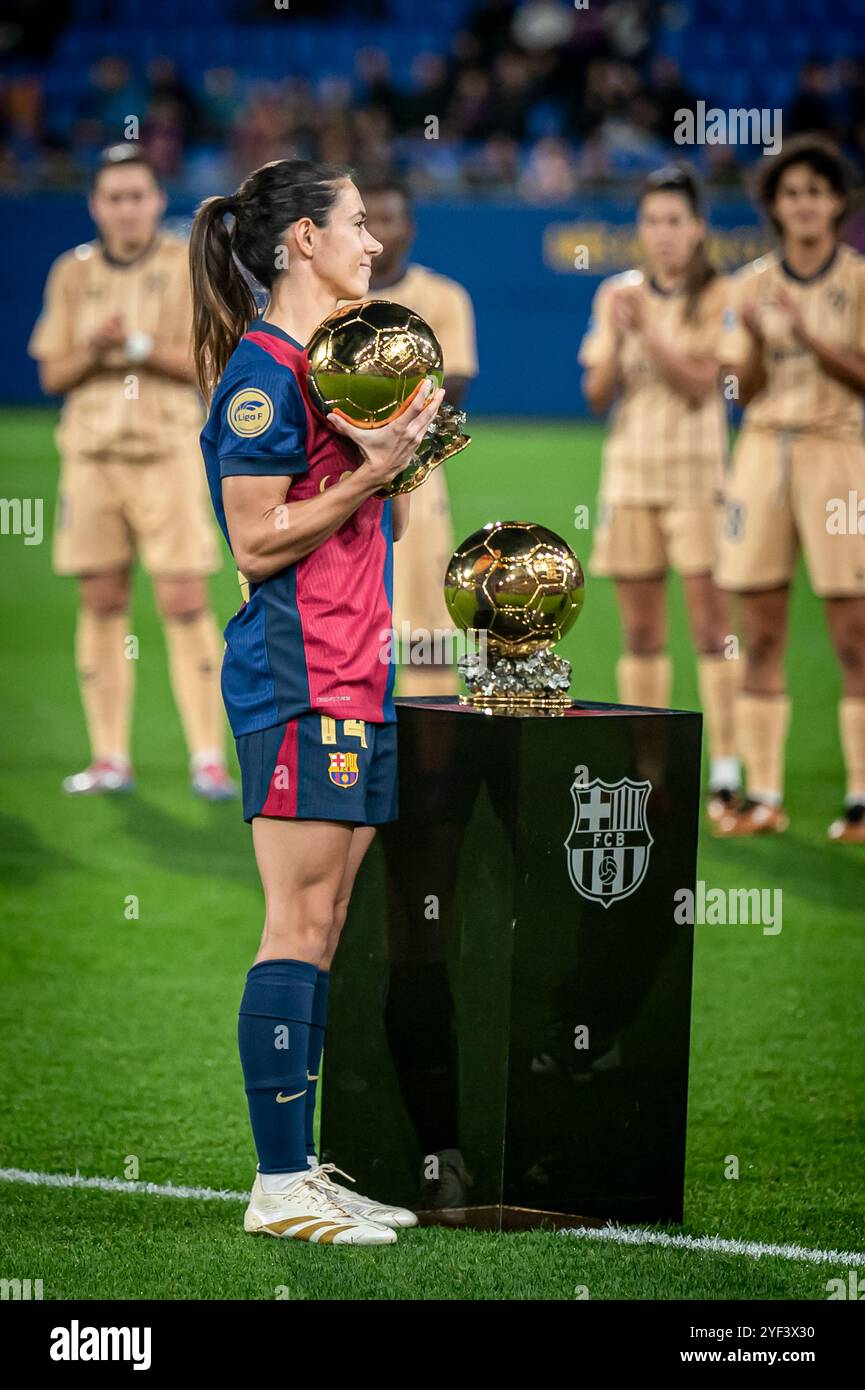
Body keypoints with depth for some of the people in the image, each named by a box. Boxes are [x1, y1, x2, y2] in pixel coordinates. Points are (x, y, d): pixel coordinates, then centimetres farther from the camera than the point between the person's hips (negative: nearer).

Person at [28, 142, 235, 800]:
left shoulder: (188, 266, 0)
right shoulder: (73, 272, 9)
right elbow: (53, 375, 9)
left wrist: (139, 346, -16)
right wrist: (92, 350, -11)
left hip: (168, 452, -3)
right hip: (92, 450, 3)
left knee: (185, 603, -8)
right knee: (102, 604, 3)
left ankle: (209, 756, -6)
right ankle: (110, 758, 8)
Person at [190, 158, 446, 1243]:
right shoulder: (262, 371, -11)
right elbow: (258, 543, -16)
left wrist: (407, 449, 10)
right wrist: (373, 470, -18)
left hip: (357, 679, 9)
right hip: (296, 679, -9)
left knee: (324, 929, 9)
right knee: (301, 925, -8)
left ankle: (304, 1171, 13)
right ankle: (279, 1186, -5)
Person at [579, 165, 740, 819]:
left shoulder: (716, 297, -3)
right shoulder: (618, 294, 9)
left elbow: (699, 385, -11)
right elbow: (598, 395, 6)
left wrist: (648, 331, -20)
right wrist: (617, 337, -11)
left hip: (697, 472, -4)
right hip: (630, 470, 4)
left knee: (711, 626, -9)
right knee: (641, 631, 5)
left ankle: (726, 773, -10)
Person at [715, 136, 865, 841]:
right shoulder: (754, 285, 10)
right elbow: (746, 391, 8)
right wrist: (754, 338, -10)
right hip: (763, 451, 4)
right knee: (761, 636, 2)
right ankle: (763, 797, 6)